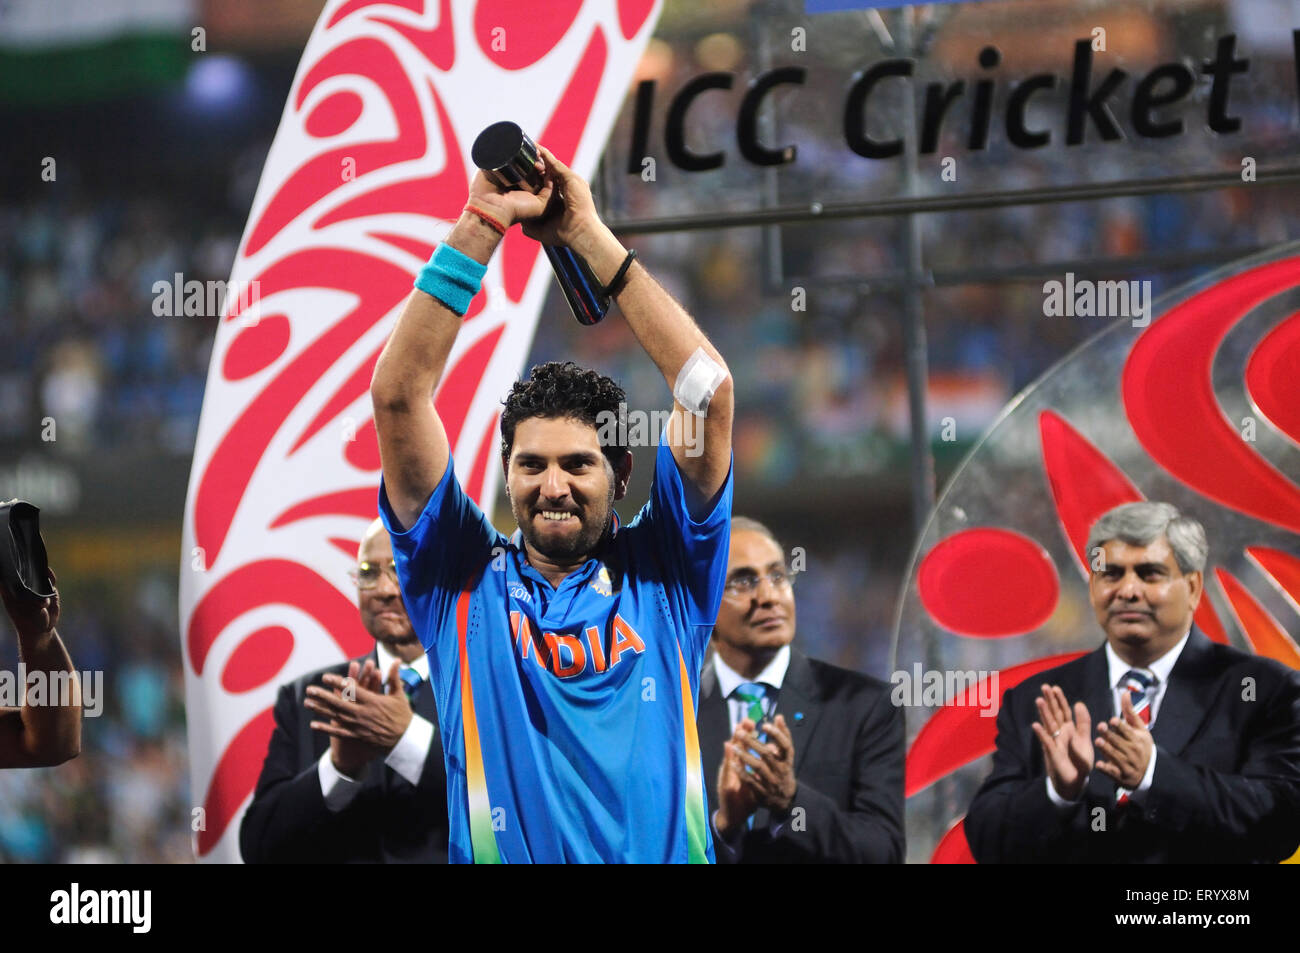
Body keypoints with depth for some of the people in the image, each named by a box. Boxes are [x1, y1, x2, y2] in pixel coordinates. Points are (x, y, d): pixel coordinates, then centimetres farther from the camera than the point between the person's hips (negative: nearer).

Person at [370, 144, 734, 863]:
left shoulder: (659, 575, 13)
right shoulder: (467, 580, 13)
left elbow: (708, 389, 7)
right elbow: (398, 396, 7)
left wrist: (590, 235, 9)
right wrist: (478, 227, 5)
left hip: (666, 854, 0)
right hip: (505, 857, 0)